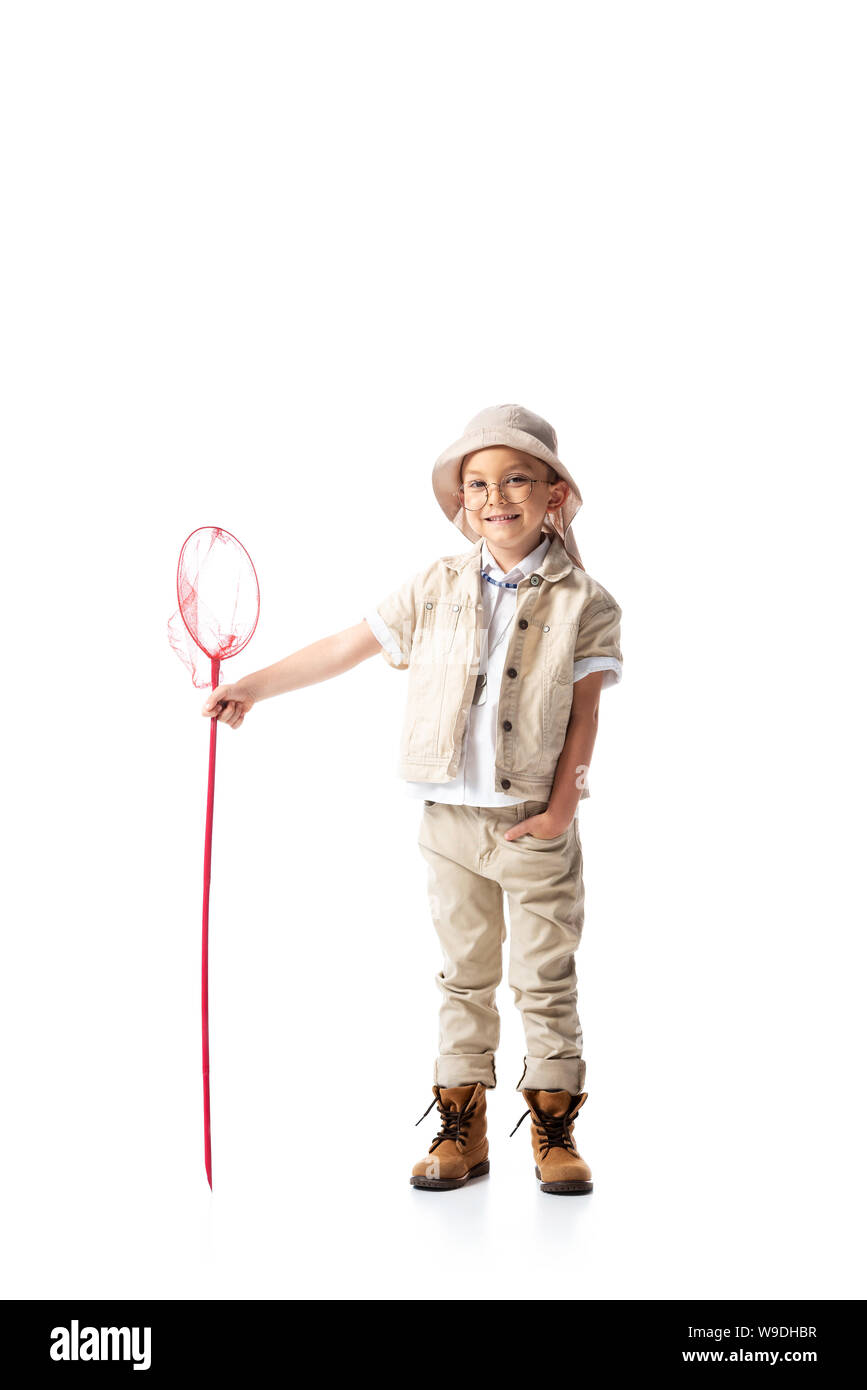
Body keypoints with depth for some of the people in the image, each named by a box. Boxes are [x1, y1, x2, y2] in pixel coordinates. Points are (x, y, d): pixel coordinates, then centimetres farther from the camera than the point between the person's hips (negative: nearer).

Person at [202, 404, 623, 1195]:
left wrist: (562, 806, -13)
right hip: (451, 818, 2)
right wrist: (252, 687, 5)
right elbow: (346, 648, 7)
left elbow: (585, 712, -5)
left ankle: (555, 1134, 19)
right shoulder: (436, 588, 3)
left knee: (546, 980, 6)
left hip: (537, 825, -2)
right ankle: (461, 1131, 20)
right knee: (465, 978, 11)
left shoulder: (584, 602, -3)